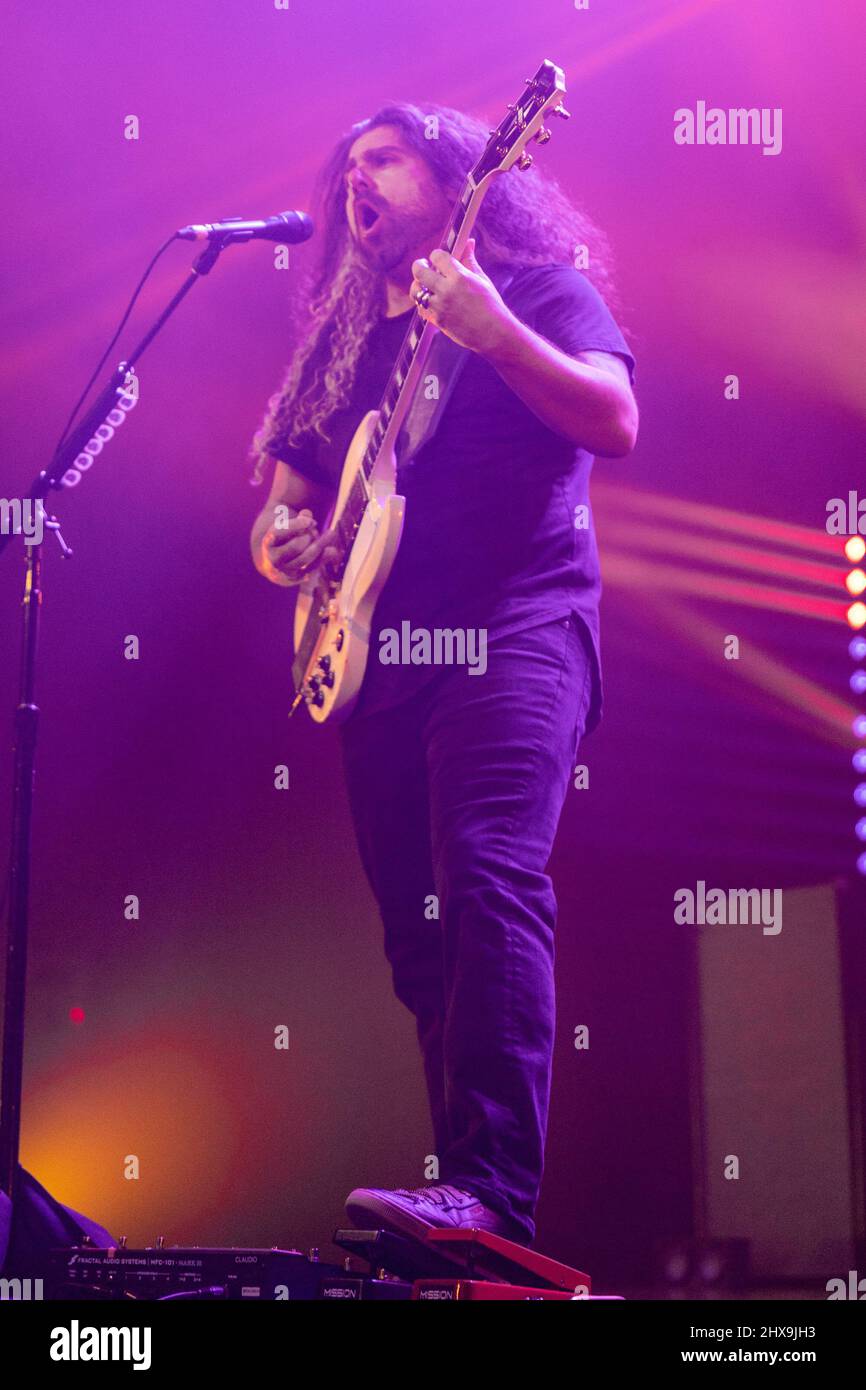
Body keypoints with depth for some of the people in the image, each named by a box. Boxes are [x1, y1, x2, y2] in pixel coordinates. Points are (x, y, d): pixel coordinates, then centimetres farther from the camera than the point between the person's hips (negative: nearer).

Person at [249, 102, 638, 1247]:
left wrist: (494, 332, -21)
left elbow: (615, 425, -8)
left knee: (489, 881, -24)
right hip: (380, 648, 7)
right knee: (419, 931, 2)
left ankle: (491, 1196, -31)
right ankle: (472, 1192, 7)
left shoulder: (543, 286, 9)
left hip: (517, 621, -6)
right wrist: (283, 541, 4)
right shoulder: (345, 341, 24)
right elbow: (283, 503, 28)